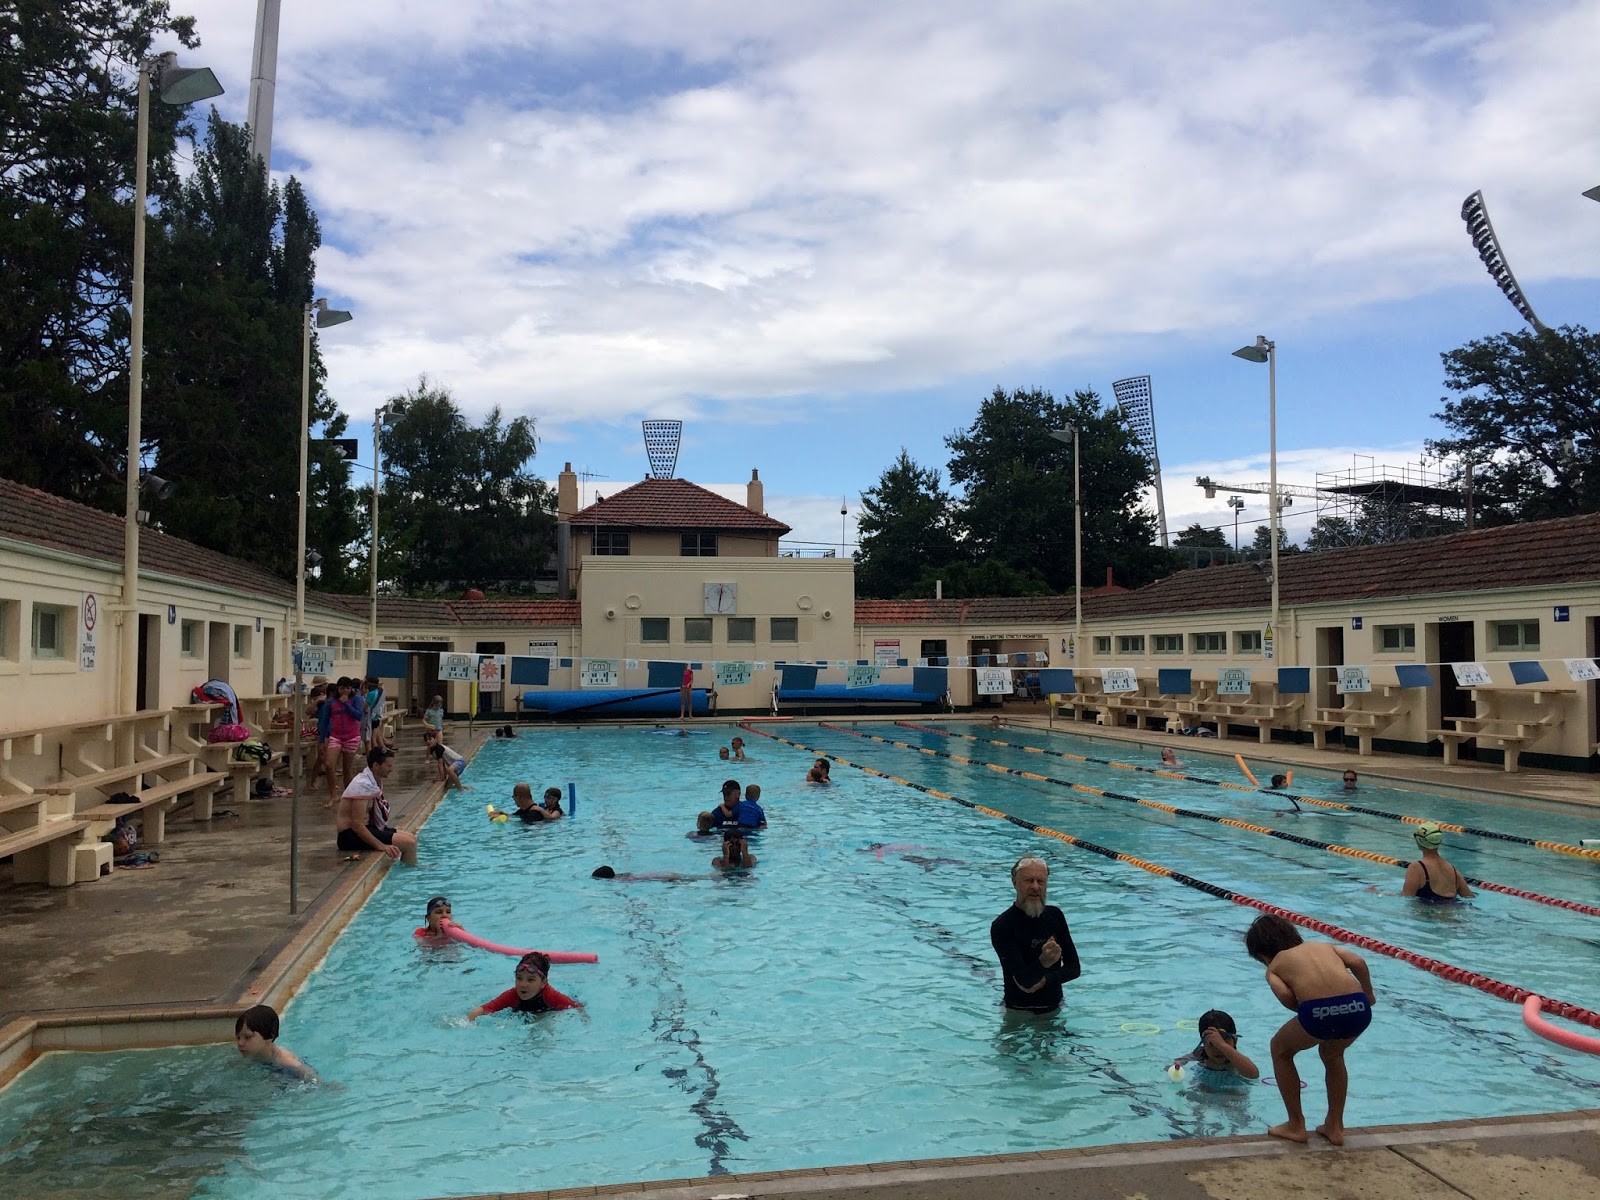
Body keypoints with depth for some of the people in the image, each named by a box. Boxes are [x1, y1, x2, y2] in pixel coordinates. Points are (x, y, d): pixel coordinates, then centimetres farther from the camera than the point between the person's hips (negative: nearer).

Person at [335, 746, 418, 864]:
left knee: (412, 838, 12)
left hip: (366, 828, 10)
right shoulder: (363, 785, -21)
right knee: (409, 843, -19)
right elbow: (357, 824, -26)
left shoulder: (376, 782, 8)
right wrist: (381, 846, -29)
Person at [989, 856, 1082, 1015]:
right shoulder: (1002, 926, -21)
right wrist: (1043, 962, -47)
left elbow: (1074, 968, -1)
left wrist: (1043, 980, -18)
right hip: (1020, 1012, -5)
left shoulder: (1054, 915, -2)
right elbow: (1024, 981, -27)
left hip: (1055, 1007, 5)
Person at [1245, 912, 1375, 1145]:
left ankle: (1296, 1125, 27)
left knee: (1280, 1050, 28)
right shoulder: (1323, 945, 32)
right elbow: (1358, 962, 15)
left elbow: (1284, 995, 1)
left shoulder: (1274, 966, 22)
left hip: (1319, 1012, -4)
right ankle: (1335, 1127, 38)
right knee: (1332, 1054, 38)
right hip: (1358, 1009, 4)